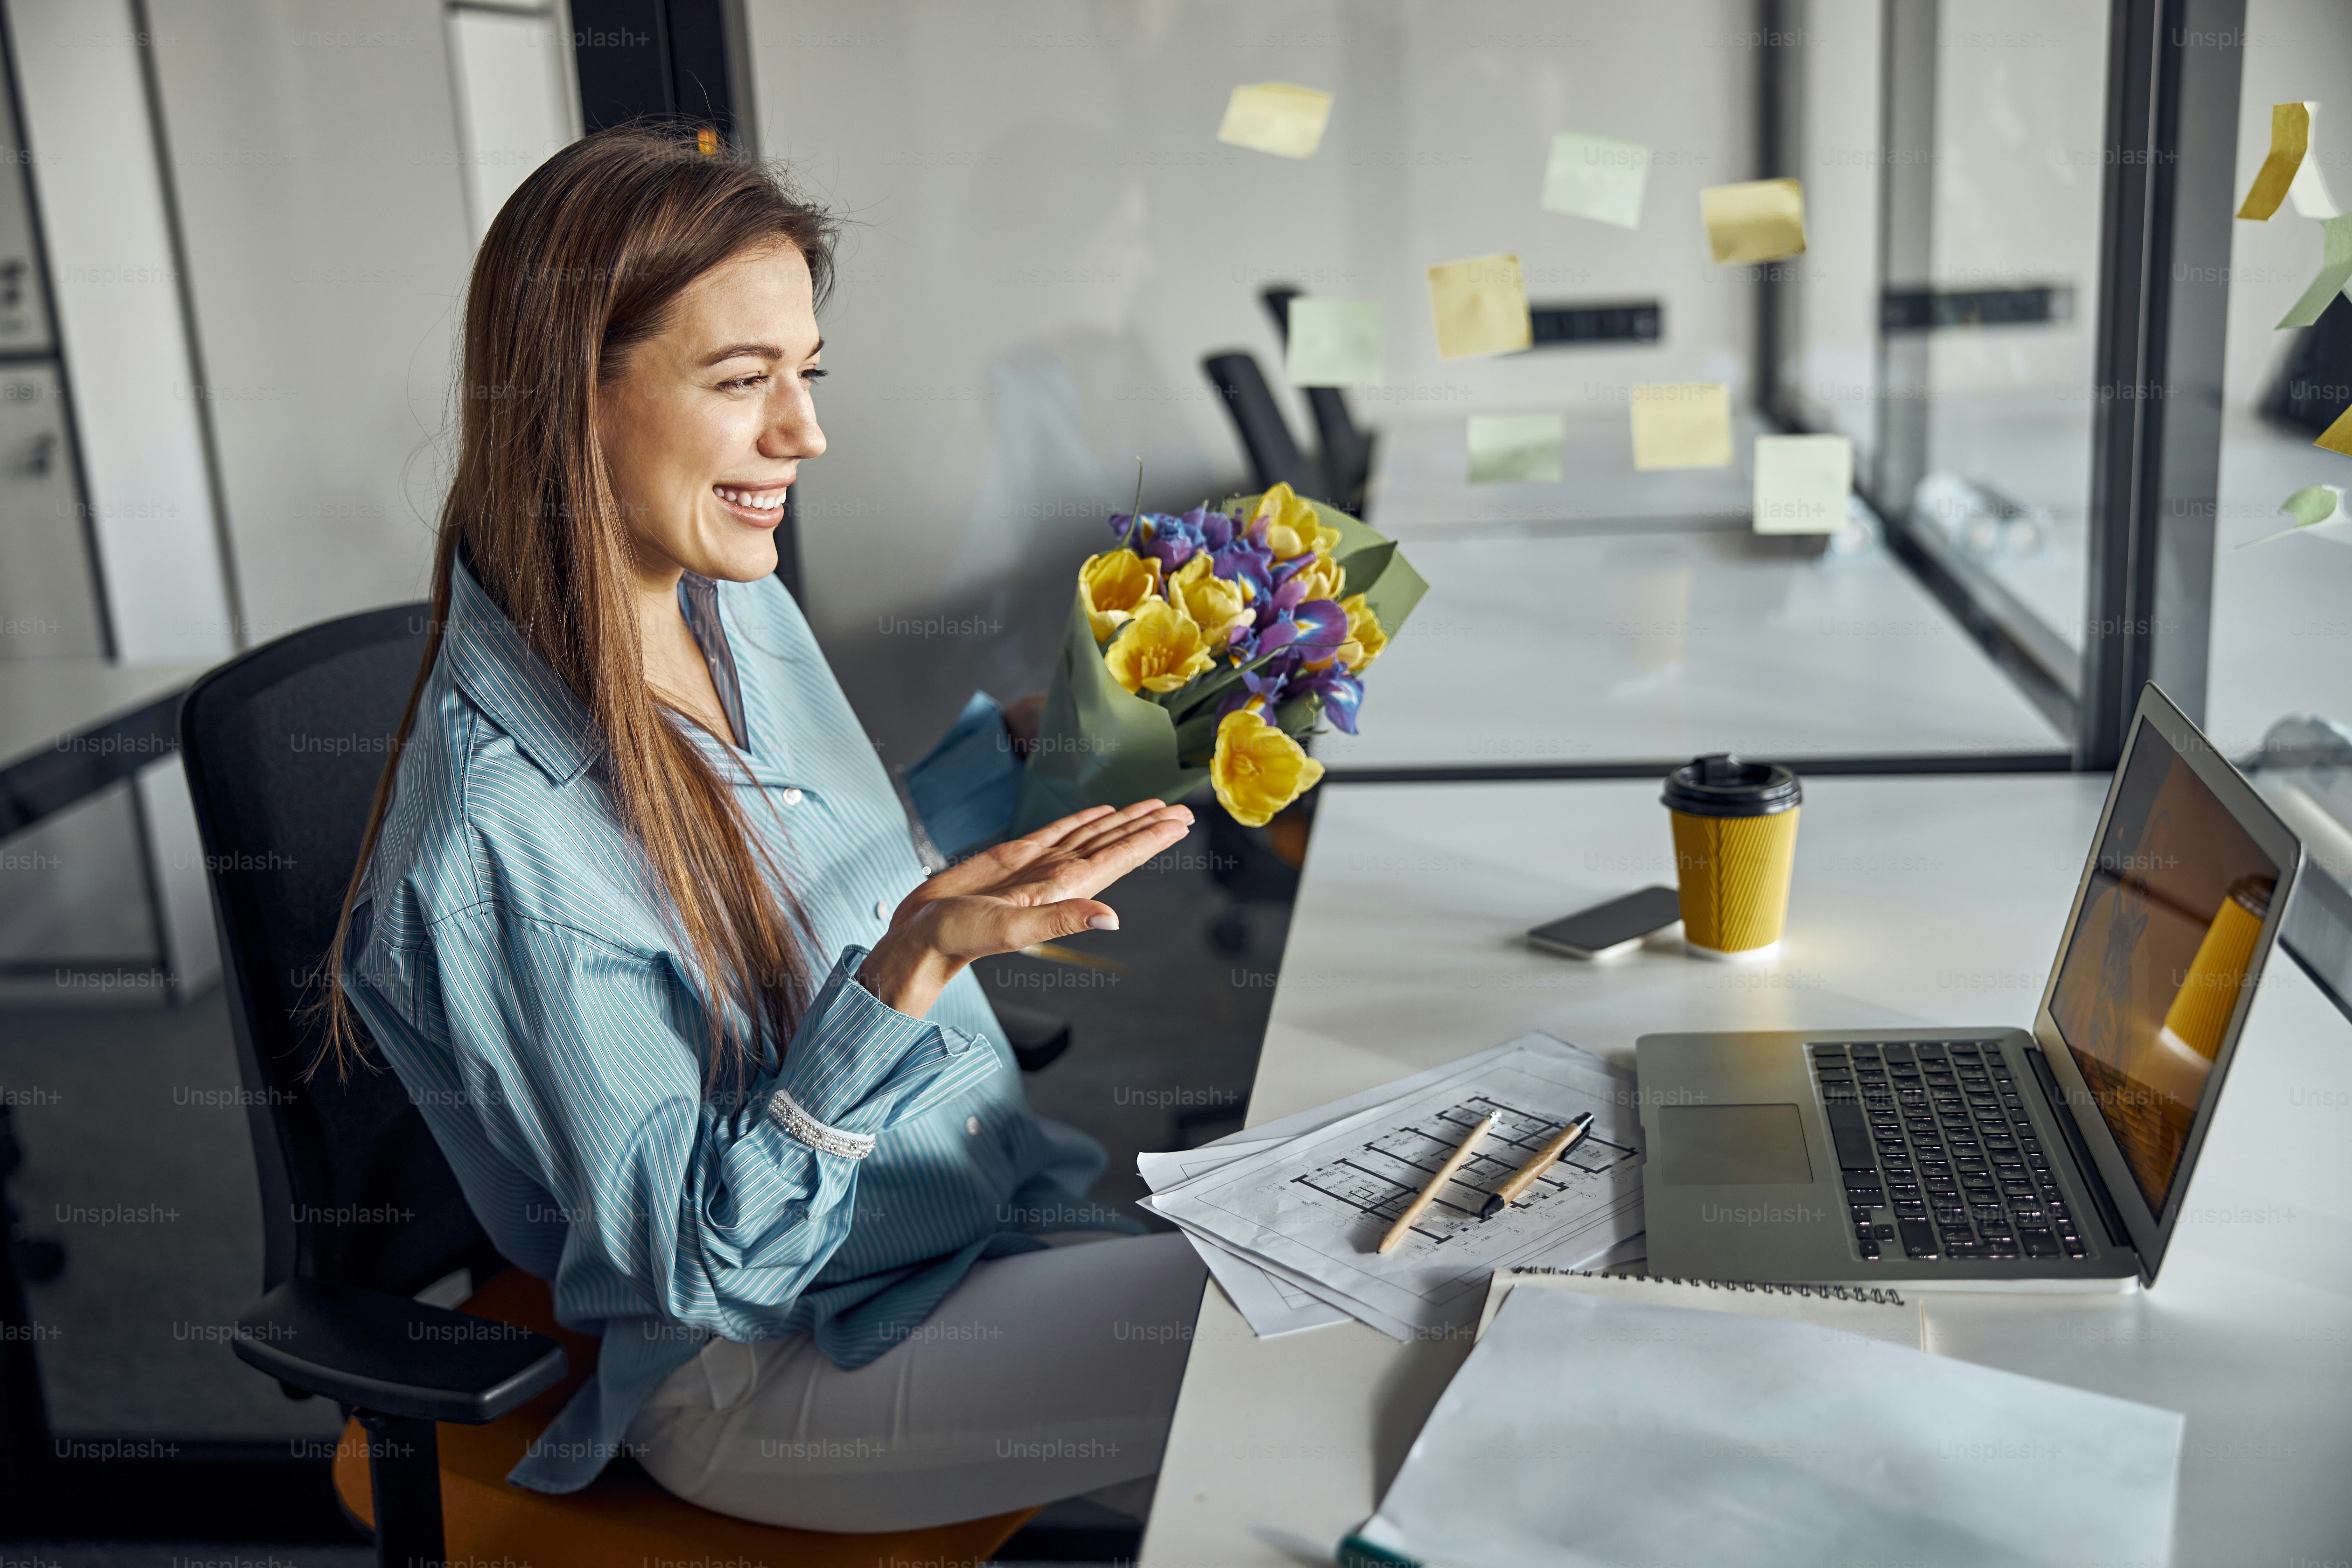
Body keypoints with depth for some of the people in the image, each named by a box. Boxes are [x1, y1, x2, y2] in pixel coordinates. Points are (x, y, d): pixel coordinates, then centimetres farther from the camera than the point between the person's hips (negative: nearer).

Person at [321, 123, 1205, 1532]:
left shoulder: (744, 605, -2)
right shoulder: (498, 839, -27)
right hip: (760, 1371, -7)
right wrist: (916, 965, -35)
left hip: (986, 1208, 8)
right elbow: (706, 1258, -22)